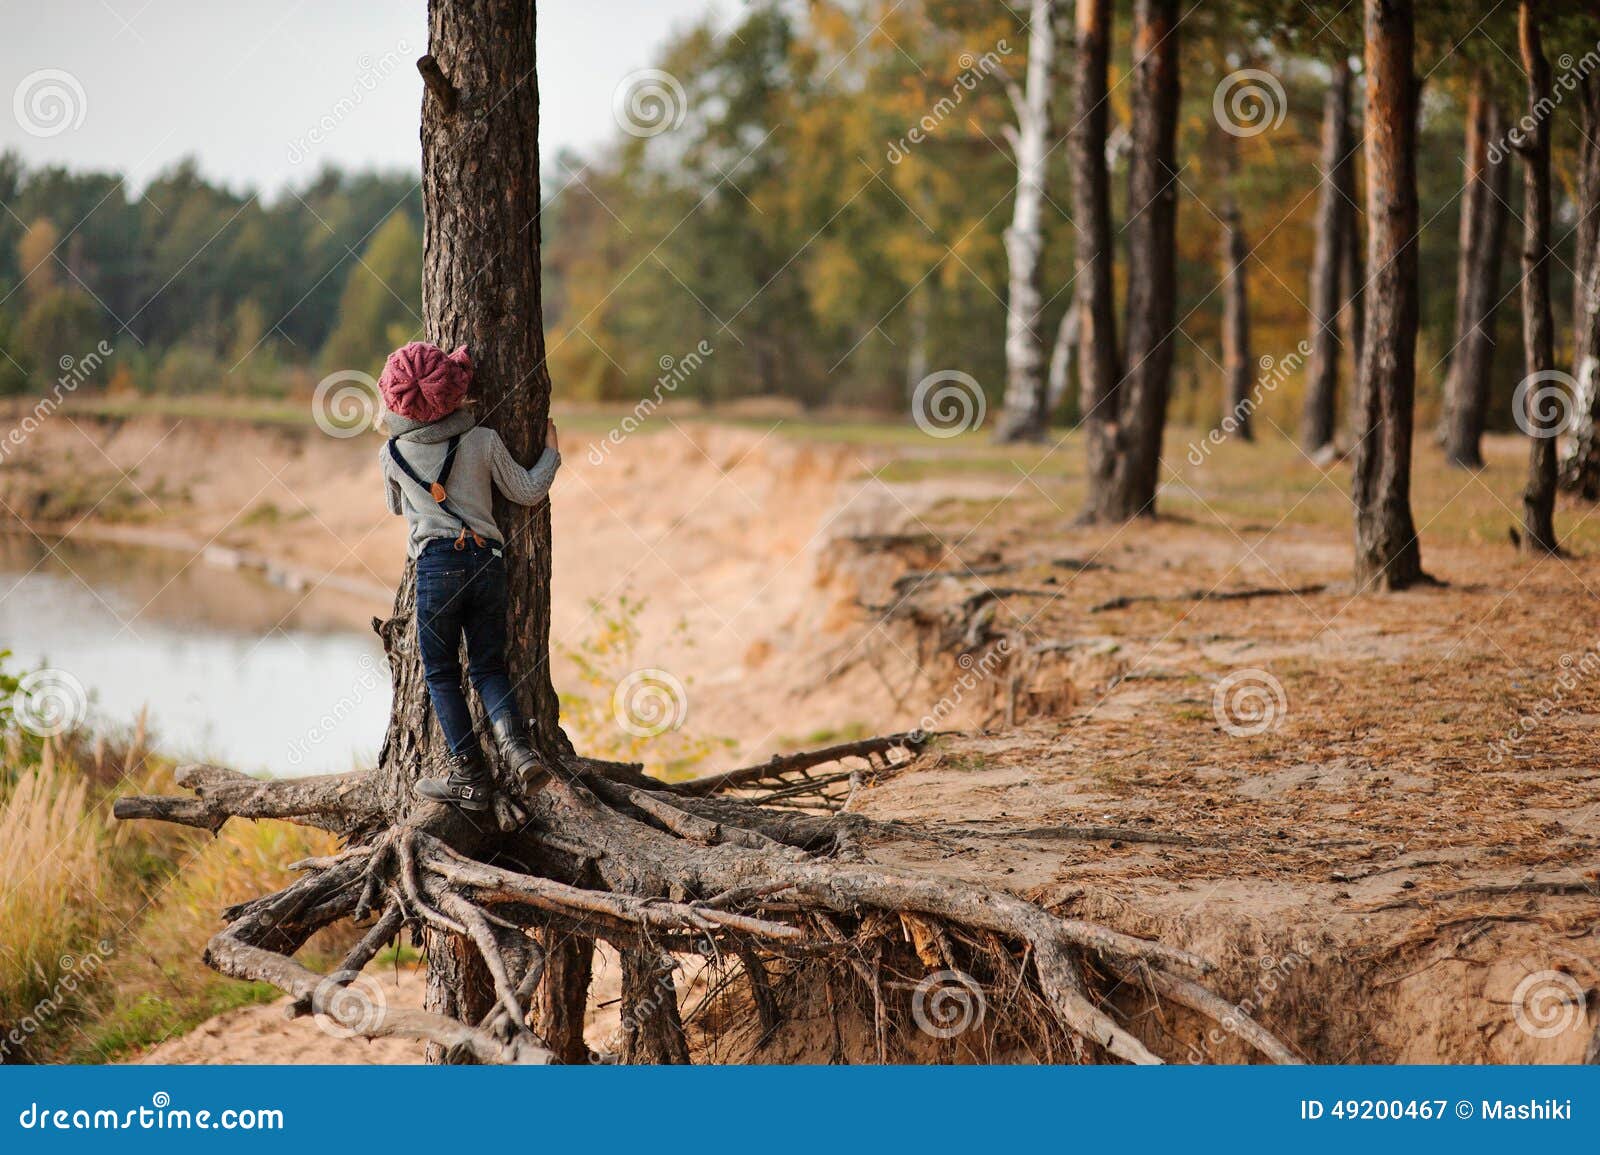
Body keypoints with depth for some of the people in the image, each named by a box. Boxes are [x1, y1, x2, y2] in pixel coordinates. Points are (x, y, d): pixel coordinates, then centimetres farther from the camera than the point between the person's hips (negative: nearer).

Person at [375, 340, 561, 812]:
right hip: (487, 559, 2)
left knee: (442, 675, 8)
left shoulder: (393, 453, 3)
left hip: (437, 562, -2)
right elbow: (528, 492, 10)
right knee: (488, 666, 12)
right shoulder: (484, 440, 1)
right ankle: (515, 744, -13)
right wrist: (551, 450, 25)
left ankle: (470, 776, 4)